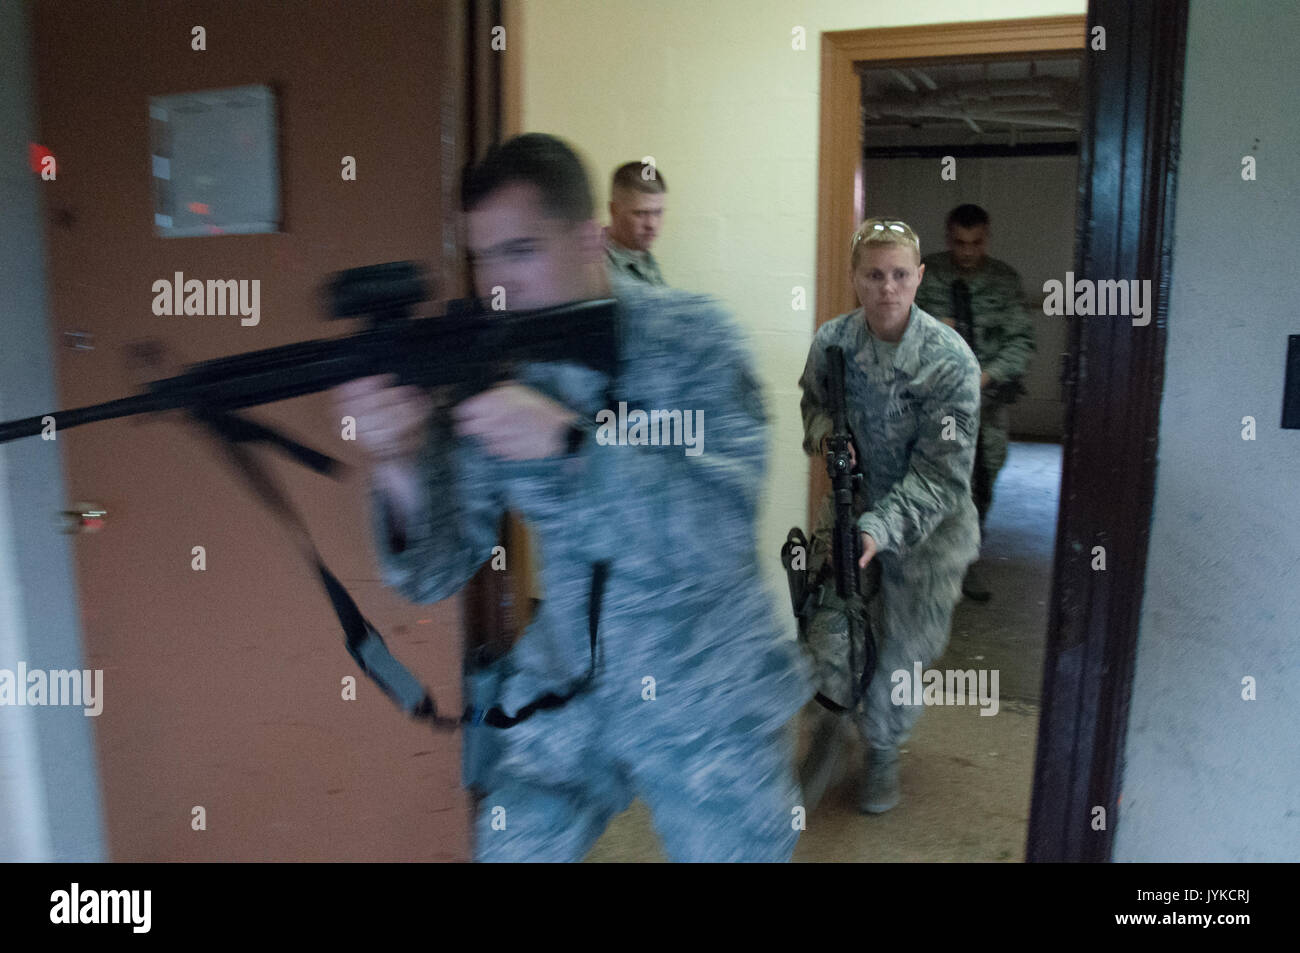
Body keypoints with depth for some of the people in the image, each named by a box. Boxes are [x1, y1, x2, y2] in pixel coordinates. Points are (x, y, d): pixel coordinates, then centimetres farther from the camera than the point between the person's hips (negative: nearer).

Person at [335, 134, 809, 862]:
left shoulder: (691, 338, -12)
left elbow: (720, 527, -25)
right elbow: (436, 576, -8)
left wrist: (568, 439, -35)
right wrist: (398, 464, -28)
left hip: (711, 716, -2)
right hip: (562, 702, 2)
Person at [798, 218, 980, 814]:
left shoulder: (950, 361, -22)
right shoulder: (832, 341, -9)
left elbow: (942, 476, -22)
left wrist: (880, 529, -35)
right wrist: (823, 430, -11)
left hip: (925, 525, -2)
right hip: (850, 506, 3)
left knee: (899, 650, 9)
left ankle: (883, 749, 38)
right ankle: (827, 729, 34)